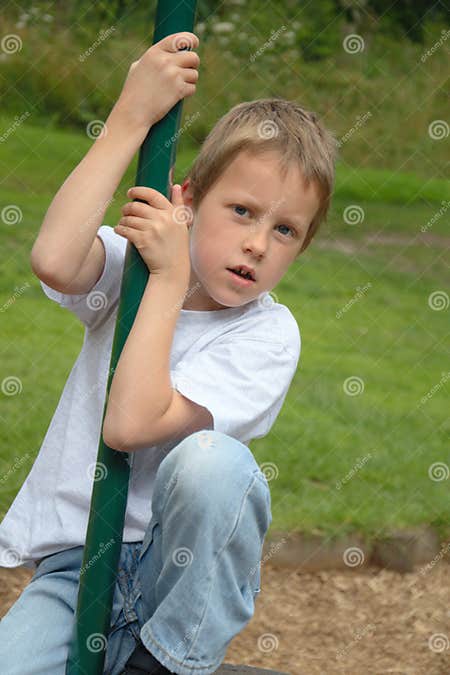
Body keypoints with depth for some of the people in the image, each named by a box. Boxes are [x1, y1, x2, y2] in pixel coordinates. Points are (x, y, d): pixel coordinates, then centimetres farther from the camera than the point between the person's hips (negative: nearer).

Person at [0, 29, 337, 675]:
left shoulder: (268, 335, -10)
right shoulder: (129, 264, 0)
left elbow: (129, 425, -24)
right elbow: (54, 260, -27)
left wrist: (170, 279, -20)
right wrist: (130, 118, -23)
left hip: (178, 572, -1)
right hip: (73, 571, 1)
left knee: (212, 461, -33)